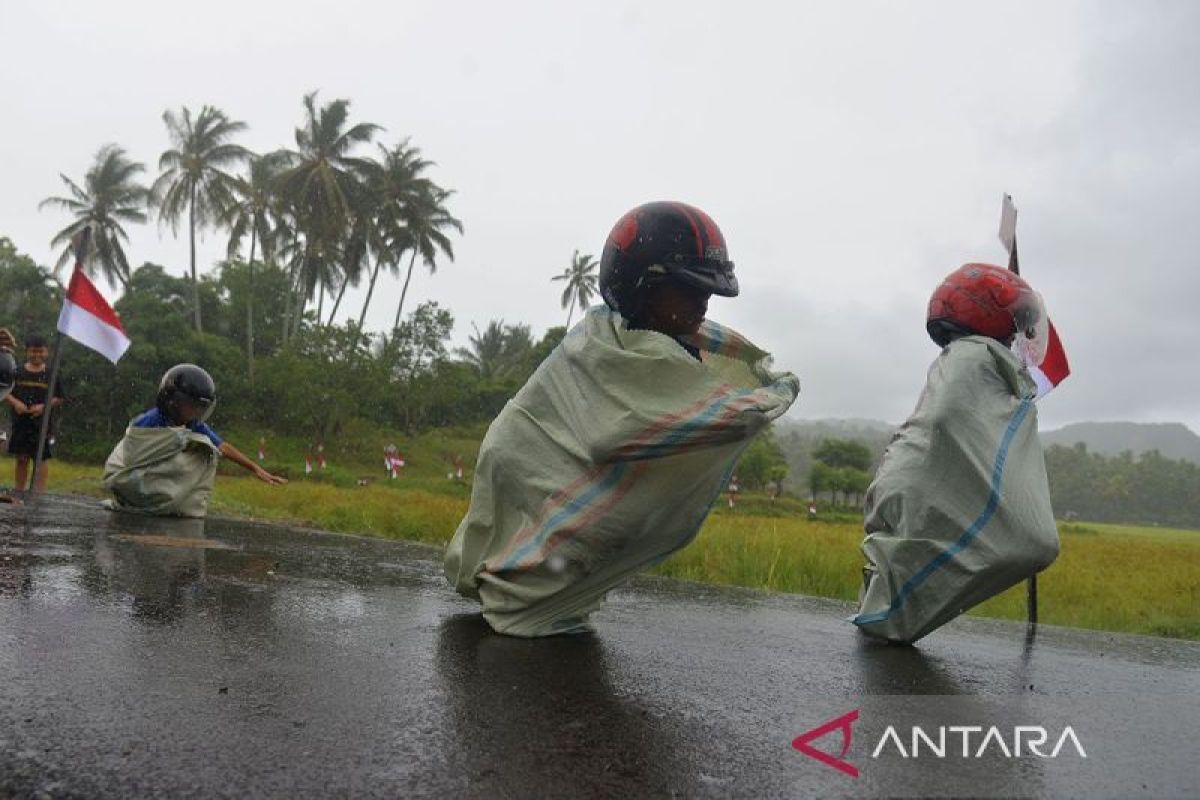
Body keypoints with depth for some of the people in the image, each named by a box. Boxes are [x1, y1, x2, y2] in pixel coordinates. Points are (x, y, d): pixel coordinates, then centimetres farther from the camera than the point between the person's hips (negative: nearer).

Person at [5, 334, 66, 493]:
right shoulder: (18, 372, 4)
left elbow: (60, 398, 1)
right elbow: (7, 392, 8)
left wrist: (44, 406, -14)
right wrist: (15, 402, -10)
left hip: (42, 424, -2)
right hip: (20, 422, 2)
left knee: (42, 459, -2)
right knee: (21, 459, 10)